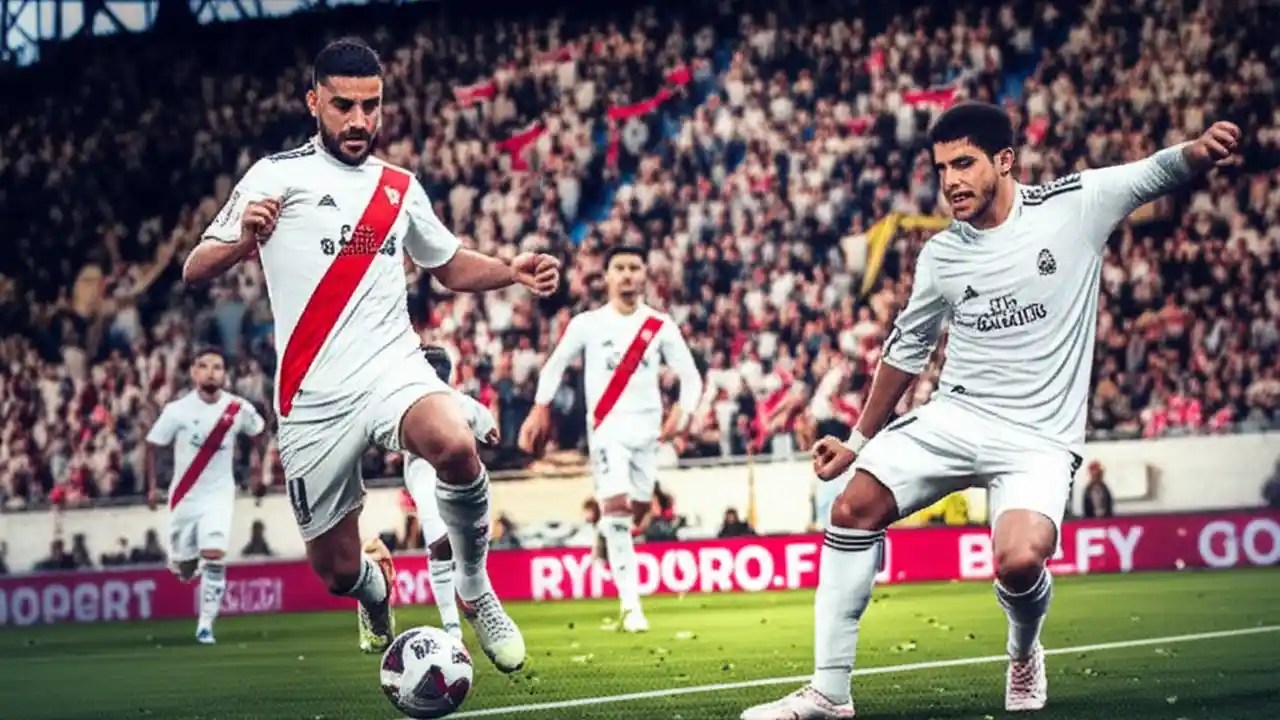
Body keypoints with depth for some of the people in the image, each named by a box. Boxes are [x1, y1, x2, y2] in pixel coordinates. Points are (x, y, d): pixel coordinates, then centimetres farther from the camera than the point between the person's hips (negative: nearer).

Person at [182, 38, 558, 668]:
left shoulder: (401, 188, 14)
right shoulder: (276, 175, 3)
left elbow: (449, 266, 30)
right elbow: (194, 271, 0)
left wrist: (512, 271, 10)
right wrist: (243, 241, -21)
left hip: (392, 368, 1)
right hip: (312, 398, -1)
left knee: (455, 446, -33)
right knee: (336, 571, 2)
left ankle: (476, 590, -9)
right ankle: (375, 582, 42)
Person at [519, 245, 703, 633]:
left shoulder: (661, 326, 3)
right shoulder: (587, 324, 2)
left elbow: (690, 375, 6)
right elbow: (555, 364, 13)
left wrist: (682, 412, -9)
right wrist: (540, 410, 7)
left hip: (648, 426, 3)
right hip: (606, 424, -3)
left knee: (639, 509, 6)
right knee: (617, 505, -17)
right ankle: (631, 605, -21)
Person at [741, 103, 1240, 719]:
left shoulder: (1074, 204, -4)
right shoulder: (941, 256, 6)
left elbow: (1160, 172, -9)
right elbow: (908, 348, 18)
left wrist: (1198, 150, -33)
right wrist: (860, 442, 22)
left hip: (1038, 438, -4)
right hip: (954, 416, 4)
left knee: (1020, 563, -28)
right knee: (853, 509, -12)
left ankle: (1024, 654, 8)